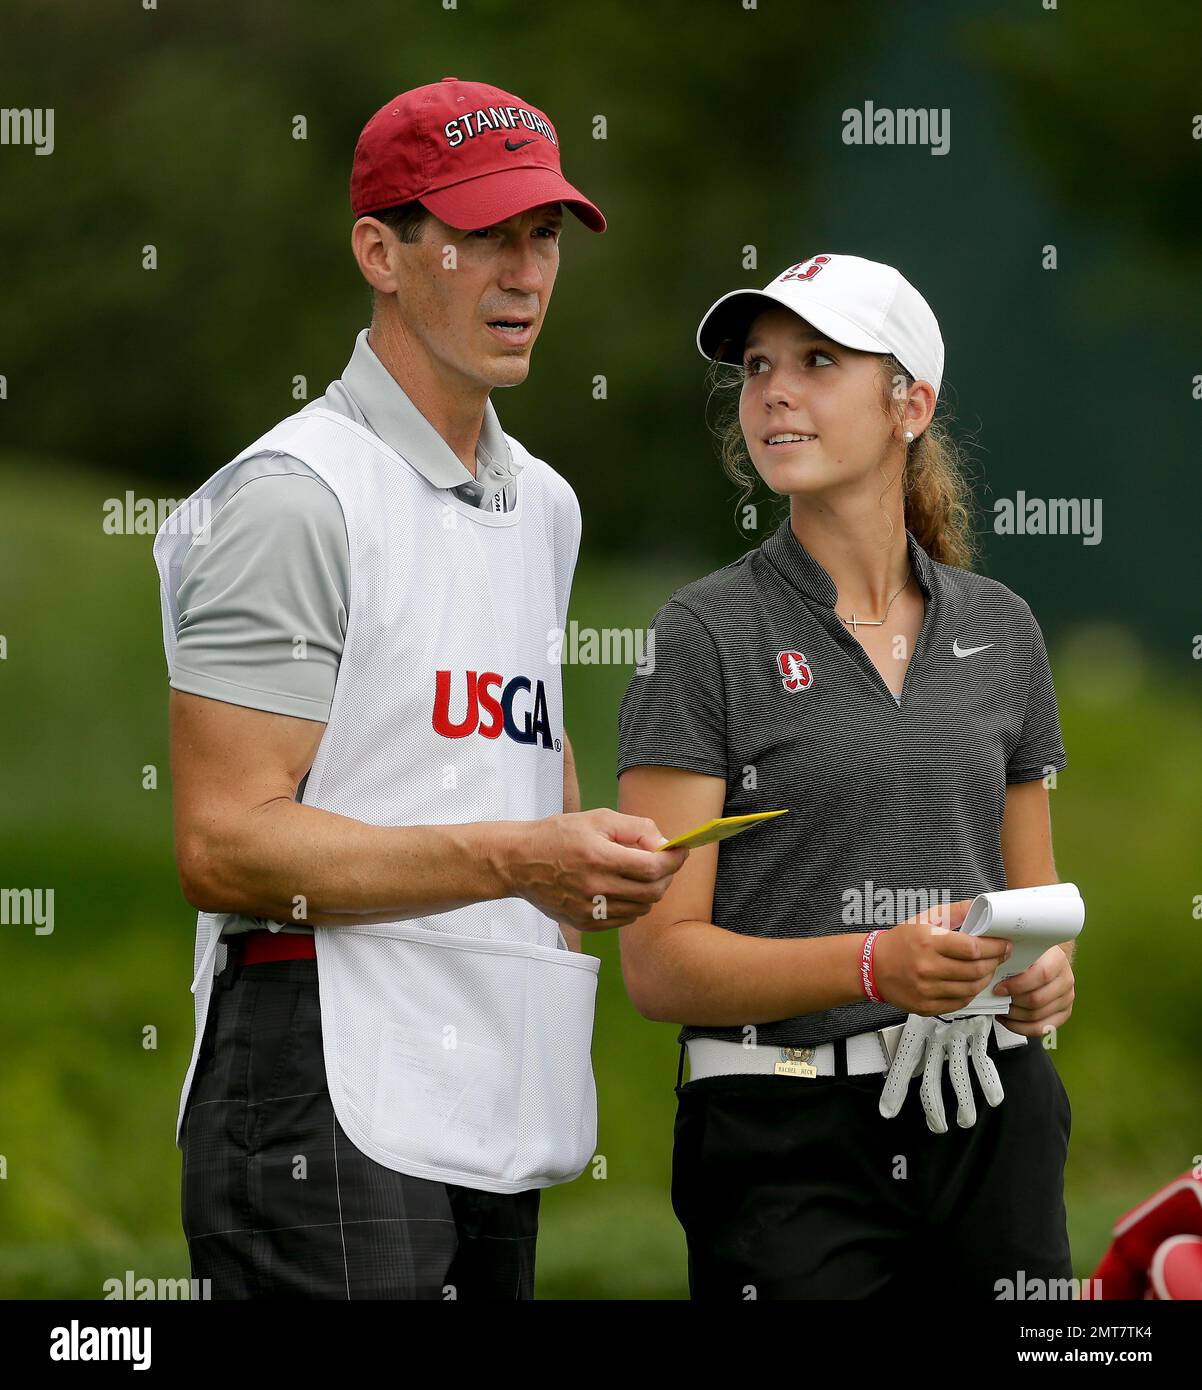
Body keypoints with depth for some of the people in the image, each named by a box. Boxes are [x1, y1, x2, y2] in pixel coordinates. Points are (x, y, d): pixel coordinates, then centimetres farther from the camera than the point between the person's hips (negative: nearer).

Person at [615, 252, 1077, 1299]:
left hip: (994, 1128, 4)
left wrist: (1046, 970, -6)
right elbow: (661, 963, -9)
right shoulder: (706, 635, -4)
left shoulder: (999, 628, 10)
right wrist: (877, 966, -23)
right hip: (790, 1136, -4)